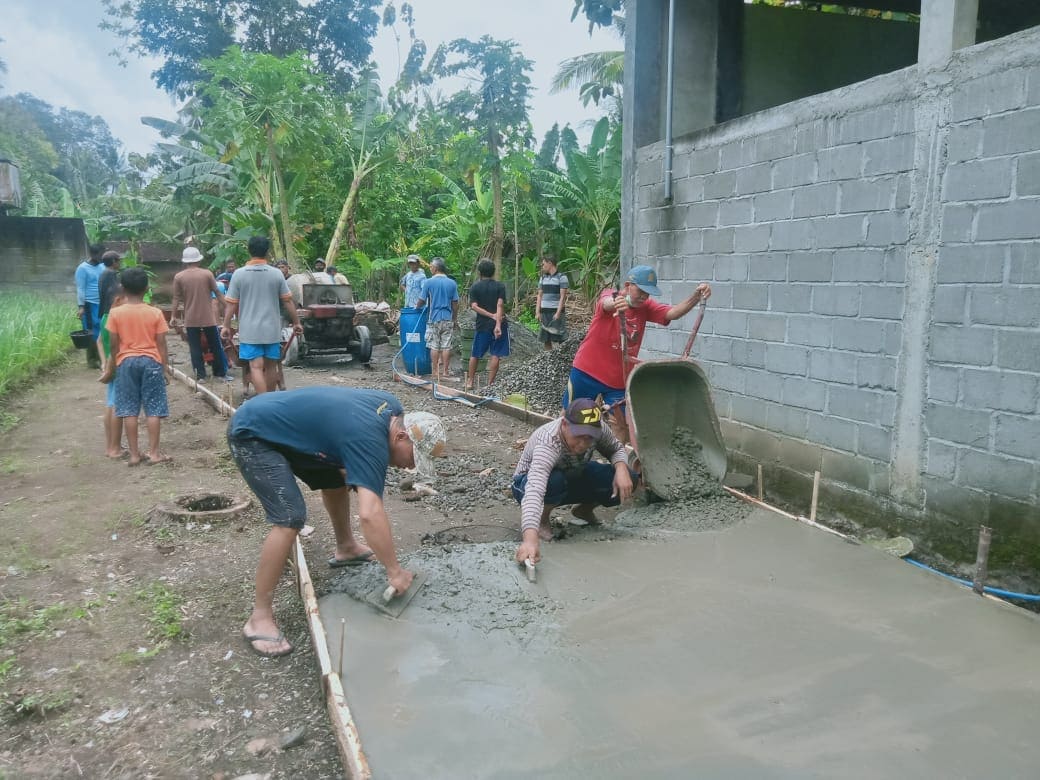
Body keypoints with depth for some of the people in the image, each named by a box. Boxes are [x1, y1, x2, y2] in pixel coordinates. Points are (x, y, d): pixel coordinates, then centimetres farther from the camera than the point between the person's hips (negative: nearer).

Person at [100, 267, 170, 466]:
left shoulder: (115, 313, -4)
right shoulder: (155, 313, -5)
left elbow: (113, 345, -1)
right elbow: (161, 344, -4)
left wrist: (110, 369, 12)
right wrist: (165, 368, 5)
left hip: (127, 362, 1)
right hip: (151, 362, -1)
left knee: (129, 410, 6)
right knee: (153, 409, 3)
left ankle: (134, 454, 8)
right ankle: (153, 452, 4)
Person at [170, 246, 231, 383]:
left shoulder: (179, 277, -1)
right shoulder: (207, 273, -4)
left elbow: (176, 299, 1)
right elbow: (218, 293, -1)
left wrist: (173, 316, 9)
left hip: (191, 319, 1)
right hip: (208, 317, 0)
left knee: (195, 348, 7)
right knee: (216, 346, 10)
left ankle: (200, 375, 7)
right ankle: (221, 373, 14)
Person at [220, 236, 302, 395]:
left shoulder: (239, 274, -4)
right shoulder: (277, 273, -2)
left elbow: (231, 304, -1)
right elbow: (288, 301, 2)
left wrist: (226, 326, 10)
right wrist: (296, 322, 13)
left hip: (250, 330, -1)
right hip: (272, 328, 2)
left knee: (256, 367, -4)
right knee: (271, 366, 12)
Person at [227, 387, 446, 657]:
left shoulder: (392, 407, -1)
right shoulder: (371, 441, -29)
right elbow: (369, 514, -39)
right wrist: (395, 571, -30)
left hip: (279, 427, 10)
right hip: (252, 434, -10)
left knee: (336, 478, 19)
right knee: (290, 518, -21)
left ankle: (345, 548, 40)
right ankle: (259, 618, -11)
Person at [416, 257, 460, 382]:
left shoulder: (428, 282, -7)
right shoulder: (452, 283, 1)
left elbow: (421, 301, -2)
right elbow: (455, 304, 3)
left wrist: (417, 306, 20)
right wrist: (455, 319, 13)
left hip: (434, 319, -2)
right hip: (448, 319, 2)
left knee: (434, 347, 5)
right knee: (446, 346, 5)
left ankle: (436, 373, 8)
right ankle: (445, 372, 8)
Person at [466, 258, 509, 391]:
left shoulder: (474, 288, 3)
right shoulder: (500, 286, -1)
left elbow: (474, 306, -10)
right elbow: (500, 305, -14)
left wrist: (492, 315, -13)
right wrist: (498, 324, -21)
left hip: (482, 325, 1)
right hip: (498, 324, -1)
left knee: (475, 355, 14)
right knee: (495, 355, 3)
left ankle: (470, 381, 21)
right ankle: (490, 383, 2)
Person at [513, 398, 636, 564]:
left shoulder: (597, 429, -24)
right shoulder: (548, 443, -41)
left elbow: (617, 449, -3)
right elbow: (535, 490, -55)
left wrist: (621, 468, -28)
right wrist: (530, 539, -69)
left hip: (573, 478, 5)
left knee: (627, 480, -16)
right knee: (554, 481, -41)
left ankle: (585, 509, 12)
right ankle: (542, 518, -8)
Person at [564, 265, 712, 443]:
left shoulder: (645, 307, 0)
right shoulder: (609, 296, -14)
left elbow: (673, 313, -14)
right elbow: (606, 303, -39)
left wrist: (696, 297, -32)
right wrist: (616, 303, -65)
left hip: (619, 380, 4)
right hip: (586, 372, -3)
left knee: (621, 426, 2)